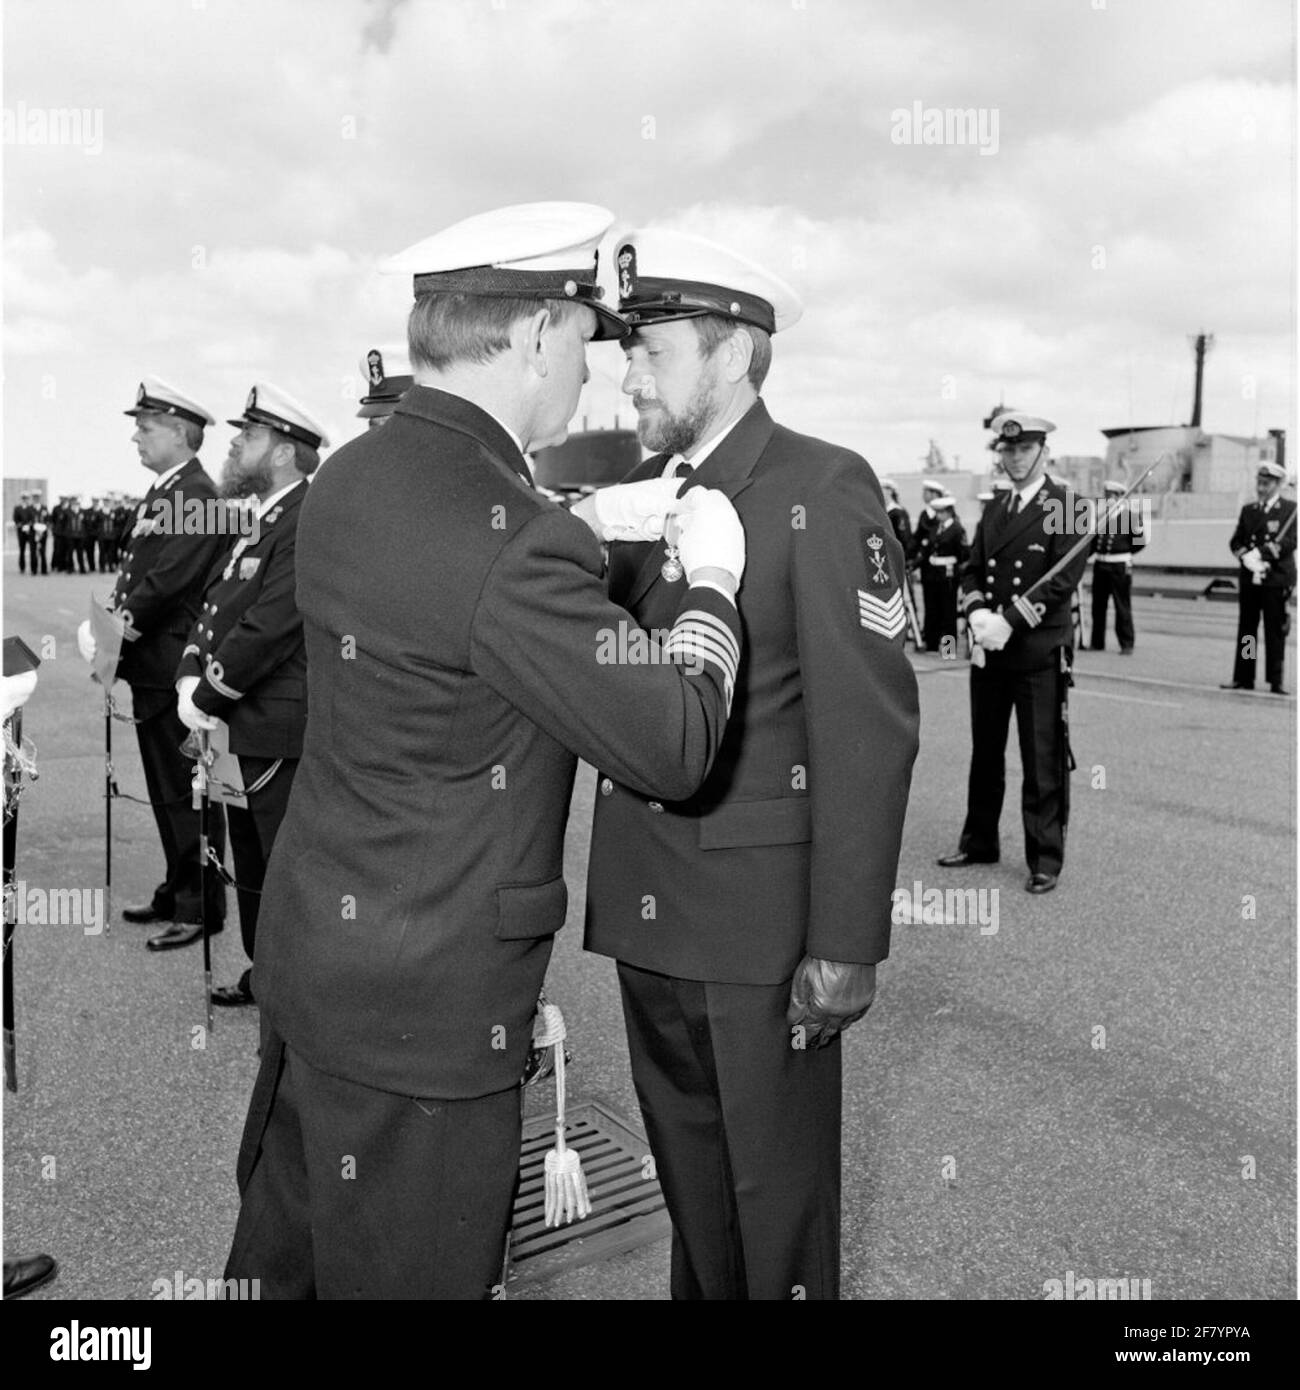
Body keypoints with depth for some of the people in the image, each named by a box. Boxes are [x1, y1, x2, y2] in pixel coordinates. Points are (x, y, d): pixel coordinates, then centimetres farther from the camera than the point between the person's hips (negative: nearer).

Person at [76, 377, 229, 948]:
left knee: (188, 792, 0)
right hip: (152, 669, 10)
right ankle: (177, 892, 30)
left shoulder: (197, 496, -15)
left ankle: (200, 908, 10)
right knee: (166, 790, 18)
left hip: (175, 669, -10)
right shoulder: (161, 492, 15)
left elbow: (166, 581, -21)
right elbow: (136, 574, 15)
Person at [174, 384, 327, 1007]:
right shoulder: (260, 522, 14)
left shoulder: (309, 523, -17)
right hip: (243, 730, 10)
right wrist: (190, 680, 0)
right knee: (251, 863, 20)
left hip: (281, 734, -10)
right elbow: (215, 605, 15)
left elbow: (268, 628, -22)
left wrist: (207, 699, -13)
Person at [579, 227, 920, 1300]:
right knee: (688, 1181, 21)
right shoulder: (635, 493, 9)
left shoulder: (825, 490, -10)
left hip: (764, 917, -6)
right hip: (645, 905, 6)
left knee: (778, 1195, 12)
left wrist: (846, 944, -15)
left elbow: (871, 730, -14)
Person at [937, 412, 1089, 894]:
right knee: (985, 754, 14)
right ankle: (979, 842, 28)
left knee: (1043, 760, 0)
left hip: (1040, 652, -6)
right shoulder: (992, 512, 16)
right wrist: (977, 613, -9)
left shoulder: (1065, 506, -3)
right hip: (989, 650, 6)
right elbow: (972, 572, 12)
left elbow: (1066, 577, -13)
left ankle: (1045, 858, 11)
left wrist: (1009, 621, -19)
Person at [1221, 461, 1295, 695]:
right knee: (1246, 629, 6)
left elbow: (1289, 542, -10)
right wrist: (1248, 558, -9)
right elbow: (1236, 541, 9)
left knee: (1275, 630, -1)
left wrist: (1260, 553, -18)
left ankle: (1275, 681, 4)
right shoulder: (1248, 510, 14)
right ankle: (1243, 678, 11)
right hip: (1249, 577, 4)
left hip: (1277, 579, -4)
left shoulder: (1290, 509, 1)